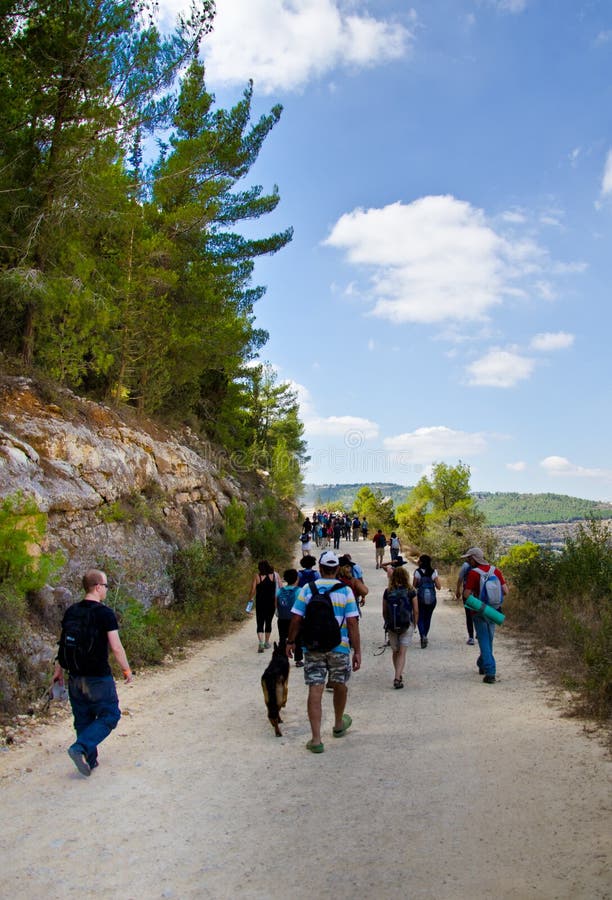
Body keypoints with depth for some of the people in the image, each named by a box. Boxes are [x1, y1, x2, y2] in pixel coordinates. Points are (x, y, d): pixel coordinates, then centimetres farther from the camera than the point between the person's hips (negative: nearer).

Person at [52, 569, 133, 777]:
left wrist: (58, 670, 20)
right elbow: (116, 647, -15)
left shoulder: (71, 612, 3)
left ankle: (90, 761, 21)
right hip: (99, 678, -6)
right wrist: (126, 670, -2)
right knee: (109, 716, 6)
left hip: (75, 677, 6)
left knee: (83, 720, 16)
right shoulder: (105, 613, -14)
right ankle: (80, 748, -10)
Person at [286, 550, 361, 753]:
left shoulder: (307, 589, -1)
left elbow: (296, 619, -3)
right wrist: (357, 651, -5)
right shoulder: (345, 591, -3)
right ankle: (339, 725, 40)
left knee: (315, 690, 0)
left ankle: (316, 739, -2)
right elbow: (352, 623, -8)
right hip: (339, 647, 0)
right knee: (340, 686, 21)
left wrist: (290, 641, 11)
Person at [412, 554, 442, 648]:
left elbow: (414, 585, -6)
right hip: (432, 599, 3)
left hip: (420, 598, -3)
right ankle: (425, 636, 29)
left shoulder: (417, 572, -10)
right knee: (427, 618, 18)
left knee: (420, 618, 6)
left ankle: (423, 636, -16)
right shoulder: (434, 572, -4)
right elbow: (438, 587, -4)